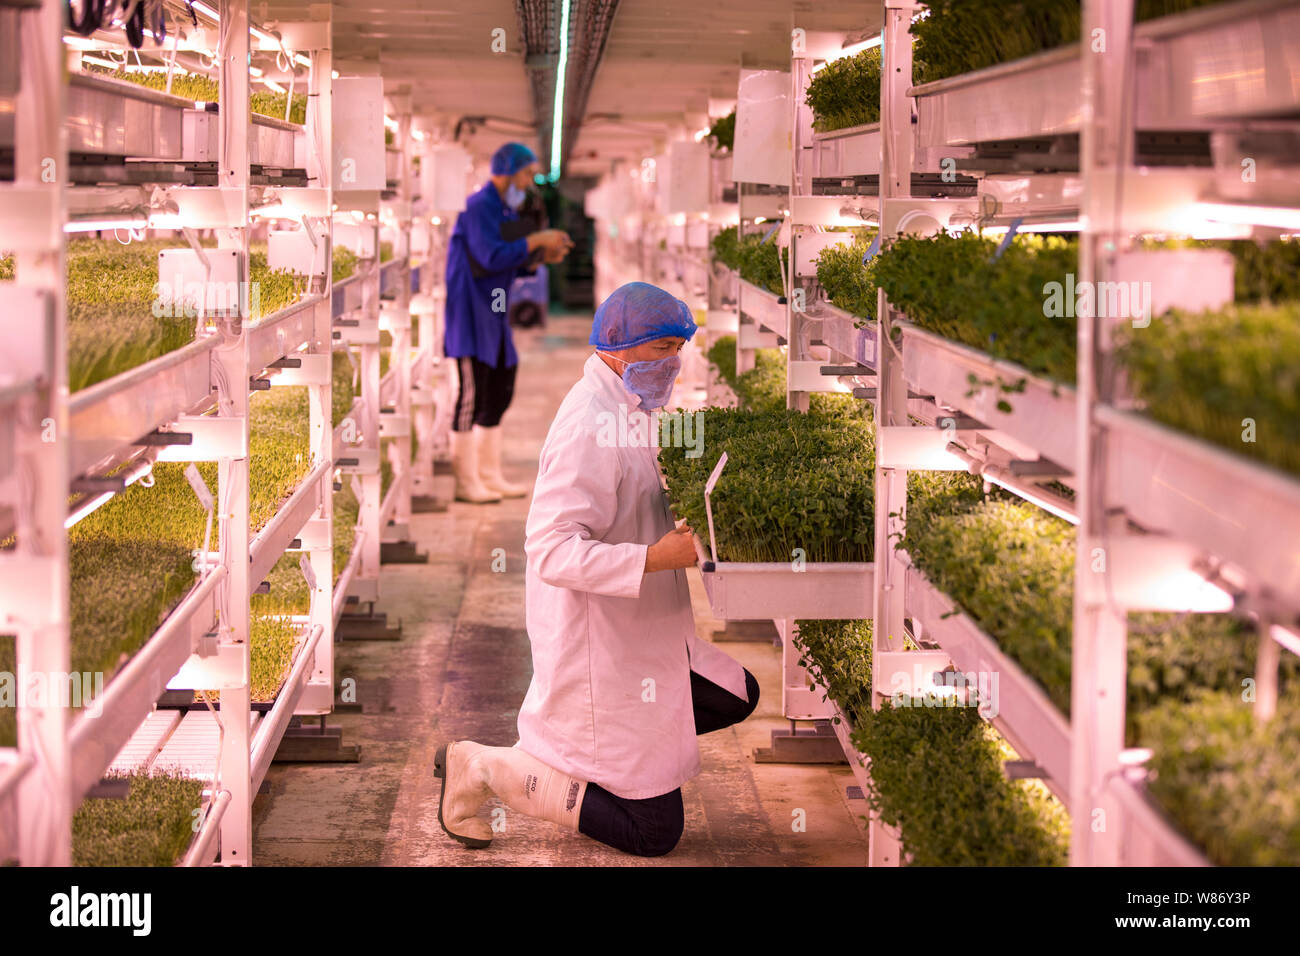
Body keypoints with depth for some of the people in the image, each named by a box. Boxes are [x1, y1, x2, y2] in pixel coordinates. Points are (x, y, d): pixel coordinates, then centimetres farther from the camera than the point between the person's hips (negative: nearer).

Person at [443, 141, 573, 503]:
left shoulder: (505, 209, 16)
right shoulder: (479, 206, -15)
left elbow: (511, 259, 18)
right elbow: (493, 258, -24)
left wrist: (543, 255, 2)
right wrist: (536, 240, -18)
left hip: (493, 312, 10)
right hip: (469, 309, -10)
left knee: (499, 392, 11)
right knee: (473, 392, -9)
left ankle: (489, 476, 19)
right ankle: (465, 481, -5)